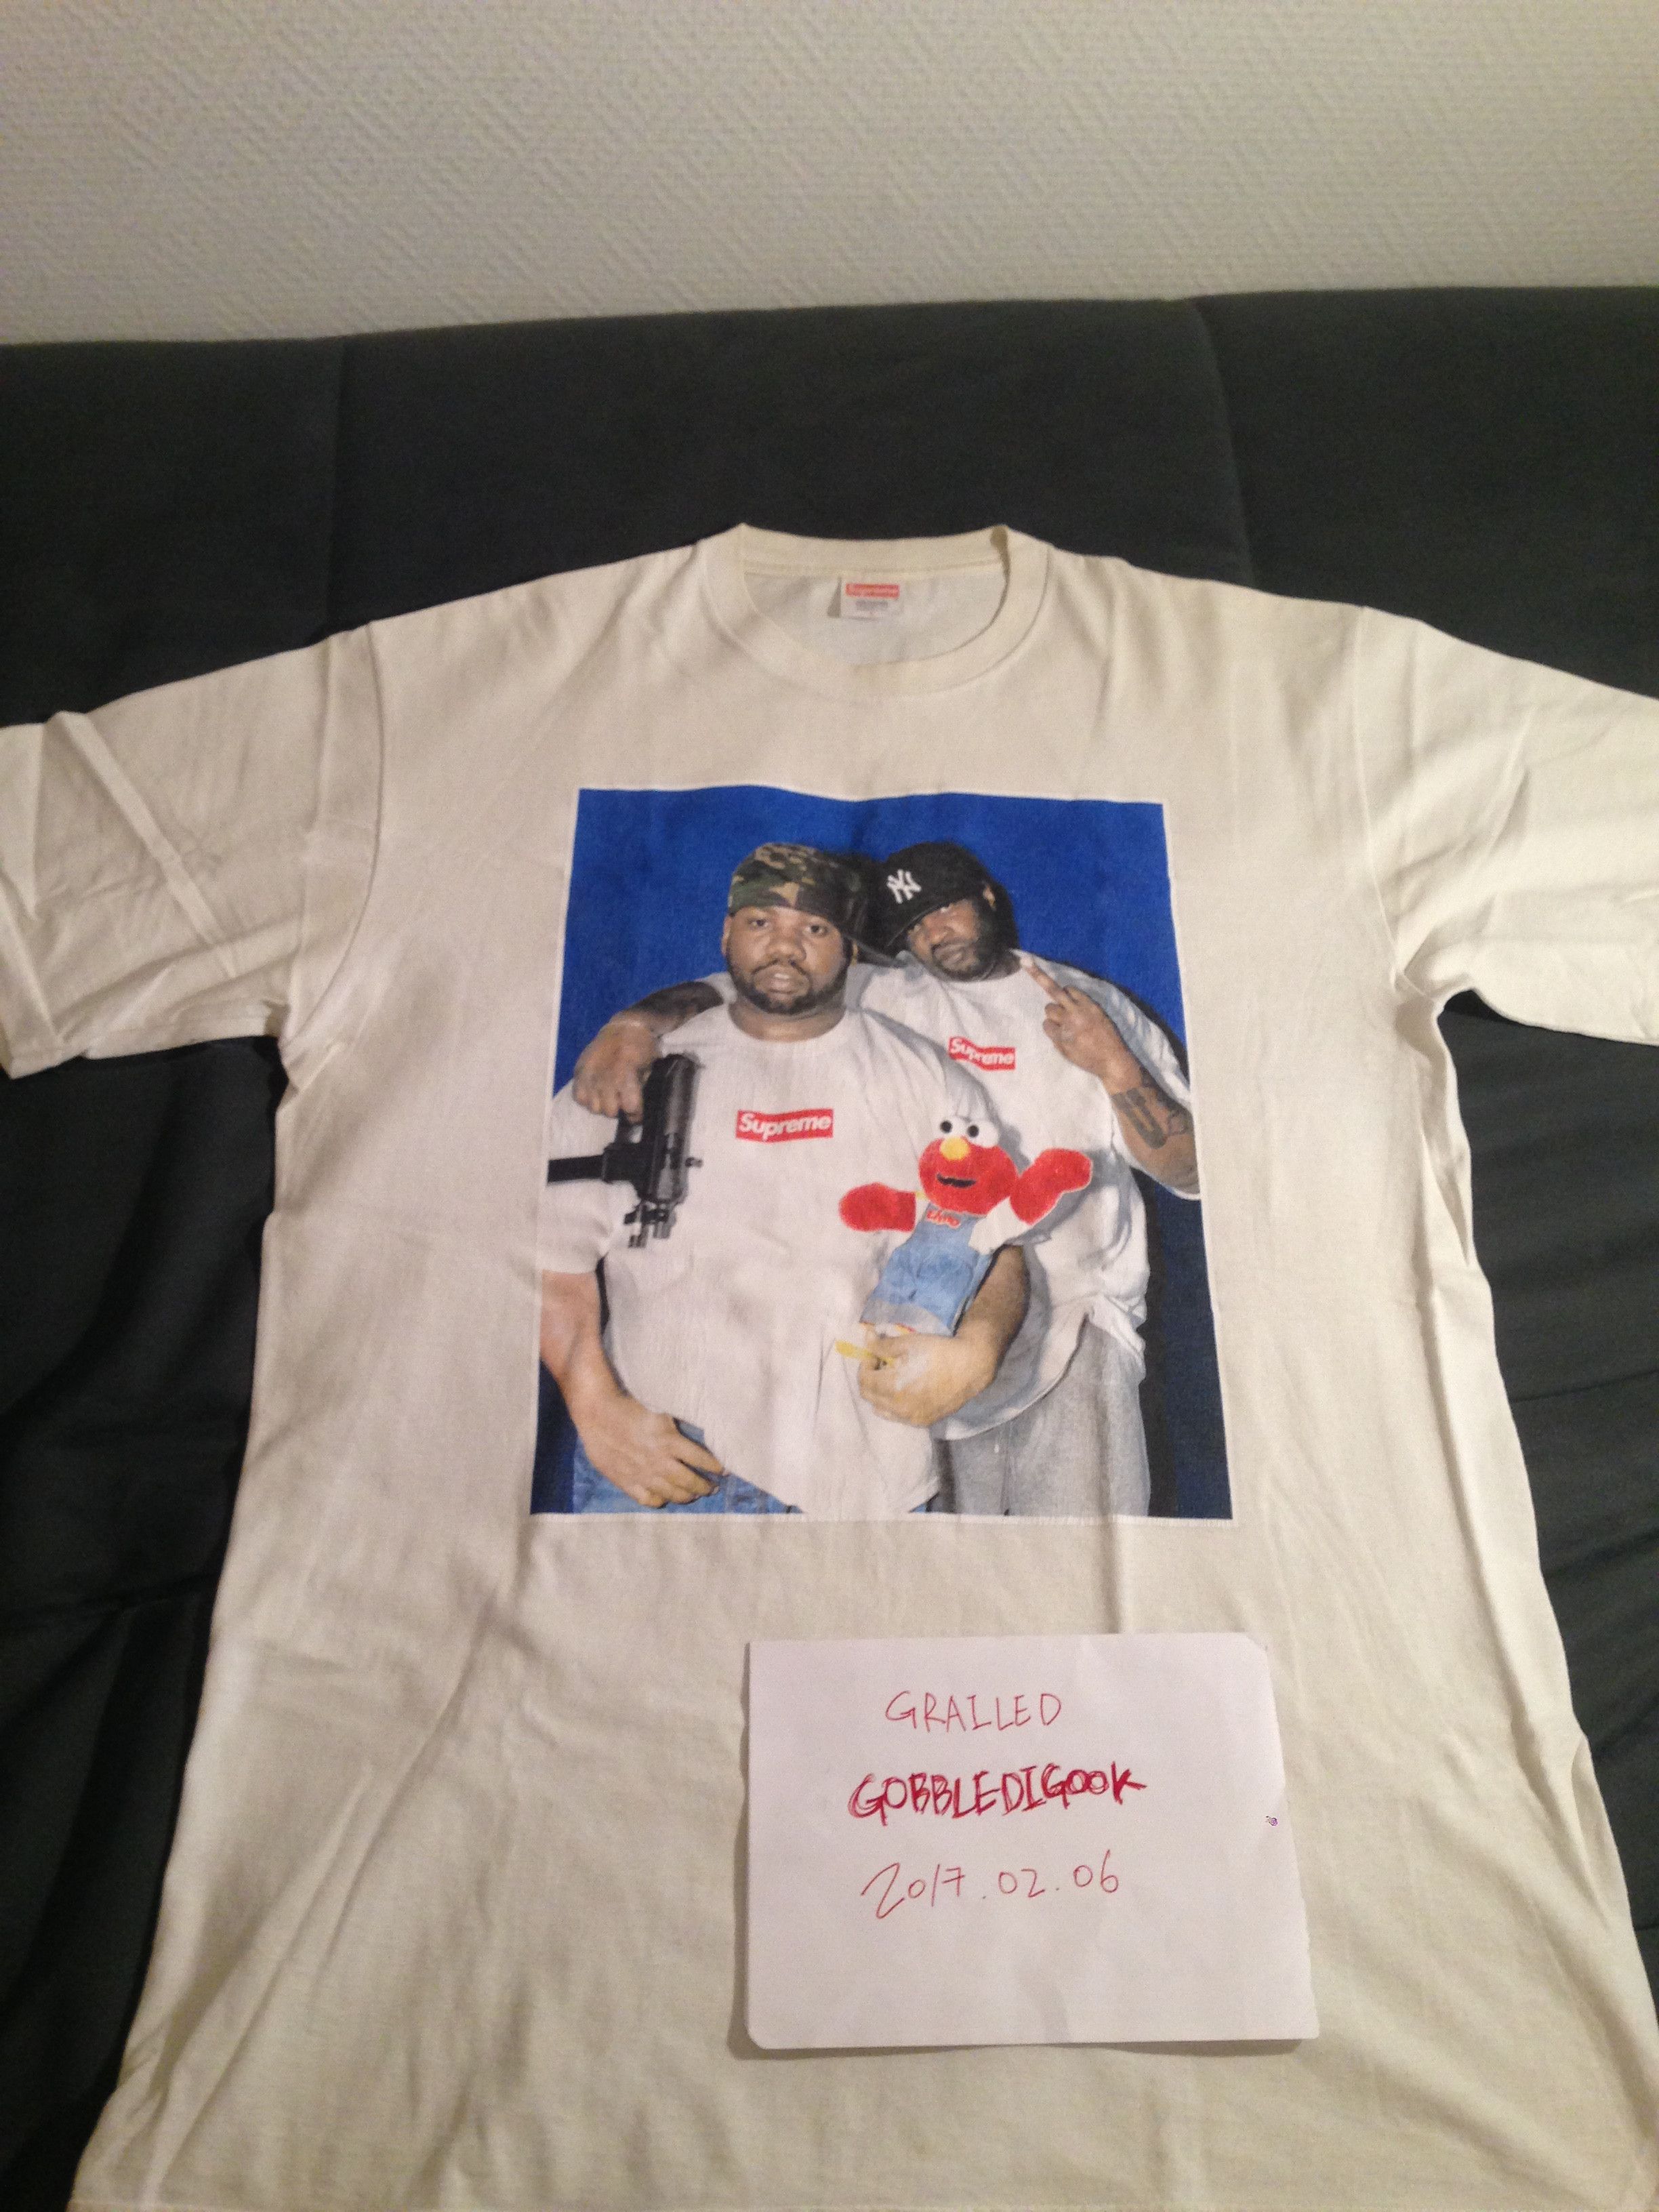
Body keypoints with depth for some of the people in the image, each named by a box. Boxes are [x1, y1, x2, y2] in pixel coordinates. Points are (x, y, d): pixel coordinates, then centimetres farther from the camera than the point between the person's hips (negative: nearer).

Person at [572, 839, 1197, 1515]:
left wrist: (1115, 1066, -7)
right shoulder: (885, 999, 9)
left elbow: (1193, 1172, 8)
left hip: (1074, 1314, 0)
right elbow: (732, 994, 0)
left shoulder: (1100, 1007, 10)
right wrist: (638, 1020, -20)